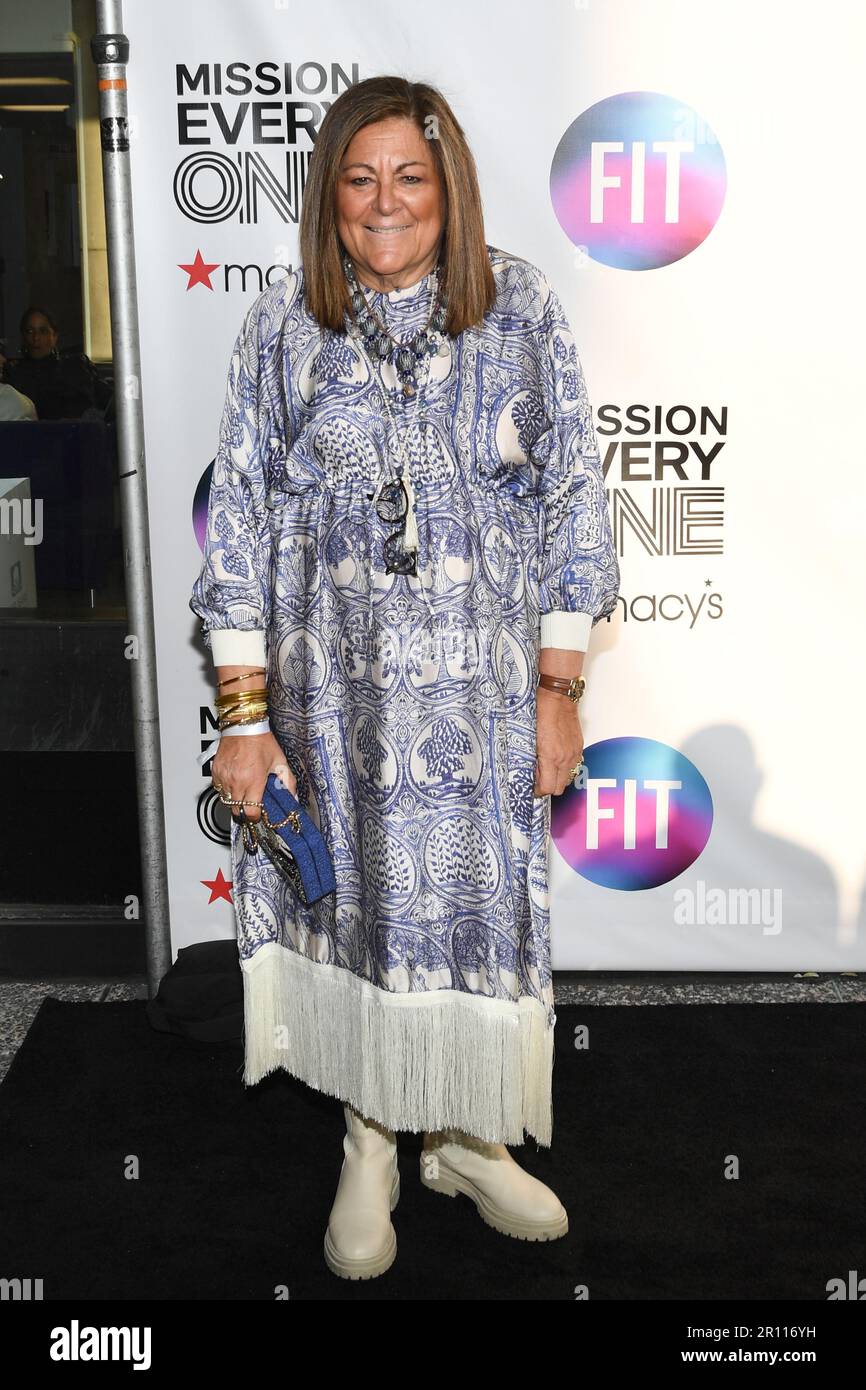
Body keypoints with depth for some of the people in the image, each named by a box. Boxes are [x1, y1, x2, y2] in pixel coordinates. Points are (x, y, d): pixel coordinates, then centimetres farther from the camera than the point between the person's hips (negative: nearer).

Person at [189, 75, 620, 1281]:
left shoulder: (522, 308, -1)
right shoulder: (283, 327, -1)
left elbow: (572, 498, 0)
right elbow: (238, 524, -2)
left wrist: (559, 690, -4)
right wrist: (245, 713, -6)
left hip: (485, 683, 0)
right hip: (332, 688, 0)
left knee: (481, 897, 9)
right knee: (355, 896, 10)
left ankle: (468, 1137, 32)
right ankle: (370, 1142, 32)